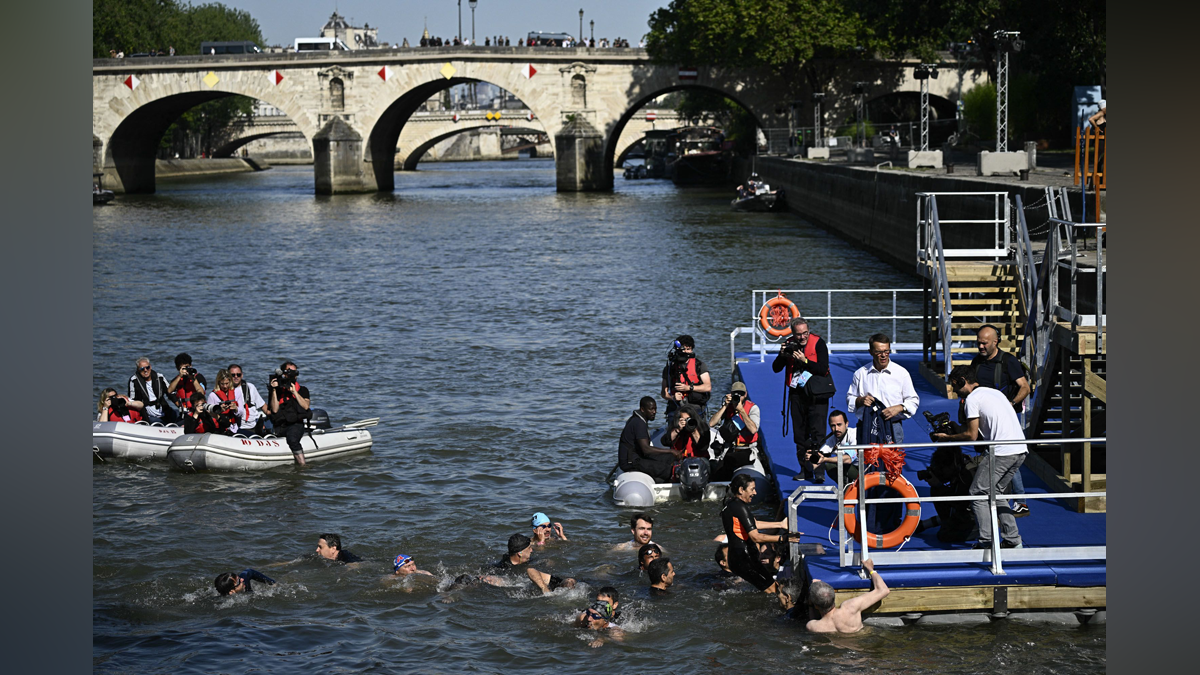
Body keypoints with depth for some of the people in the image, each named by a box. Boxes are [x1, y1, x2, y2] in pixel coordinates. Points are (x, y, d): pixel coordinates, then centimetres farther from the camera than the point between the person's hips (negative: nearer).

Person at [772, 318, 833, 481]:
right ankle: (805, 470, 9)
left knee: (817, 432, -13)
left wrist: (804, 360, -21)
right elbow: (776, 368, 5)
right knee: (800, 433, 4)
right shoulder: (789, 344, 5)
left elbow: (823, 369, -15)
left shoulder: (818, 343, -7)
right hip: (797, 393, 4)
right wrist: (782, 355, -13)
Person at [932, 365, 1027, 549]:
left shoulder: (973, 398, -3)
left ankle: (986, 542, -8)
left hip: (1001, 452, -9)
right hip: (1020, 450, 9)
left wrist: (946, 437, 8)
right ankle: (1013, 539, 13)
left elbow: (971, 435, -5)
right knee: (995, 493, 19)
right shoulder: (994, 393, 24)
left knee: (978, 495, -1)